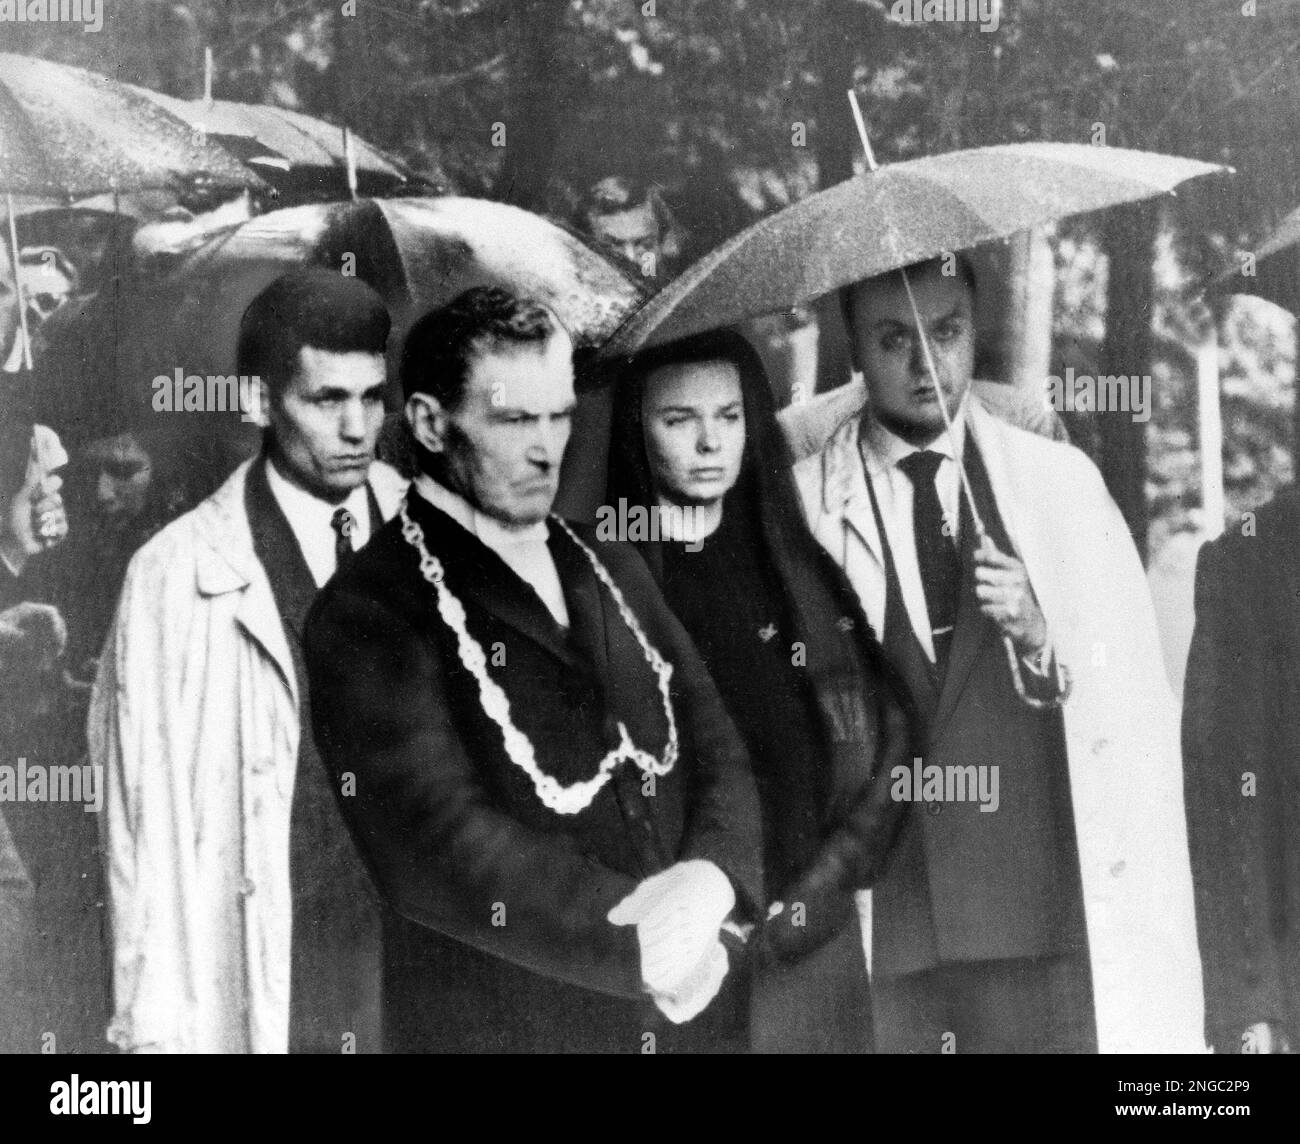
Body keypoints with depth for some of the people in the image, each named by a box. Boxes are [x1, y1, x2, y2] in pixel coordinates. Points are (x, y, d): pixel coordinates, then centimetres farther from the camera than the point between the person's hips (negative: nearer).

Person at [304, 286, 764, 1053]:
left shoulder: (612, 569, 9)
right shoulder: (370, 611, -11)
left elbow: (716, 750, 4)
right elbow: (438, 846, -19)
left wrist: (713, 877, -15)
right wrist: (641, 944, -18)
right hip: (505, 1026, -5)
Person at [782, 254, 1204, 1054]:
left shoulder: (1063, 479, 5)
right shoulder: (803, 501, 1)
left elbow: (1136, 700, 3)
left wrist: (1040, 638, -13)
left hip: (1045, 908, 1)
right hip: (876, 927, -1)